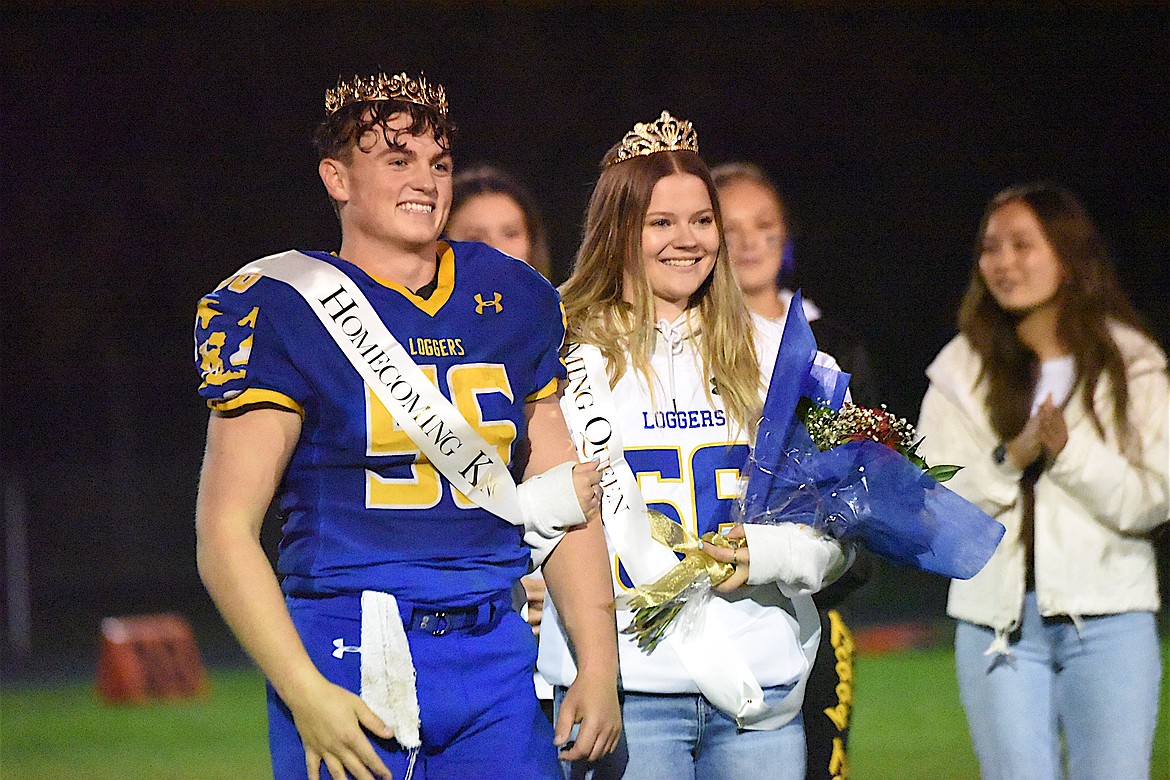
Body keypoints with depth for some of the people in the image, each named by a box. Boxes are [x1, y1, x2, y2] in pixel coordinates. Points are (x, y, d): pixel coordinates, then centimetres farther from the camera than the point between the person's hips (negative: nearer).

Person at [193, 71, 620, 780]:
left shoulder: (515, 304, 12)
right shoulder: (282, 313, -4)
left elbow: (569, 503, 16)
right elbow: (226, 532, -8)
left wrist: (599, 665, 7)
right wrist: (305, 694, -16)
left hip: (495, 663, 4)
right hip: (349, 661, -4)